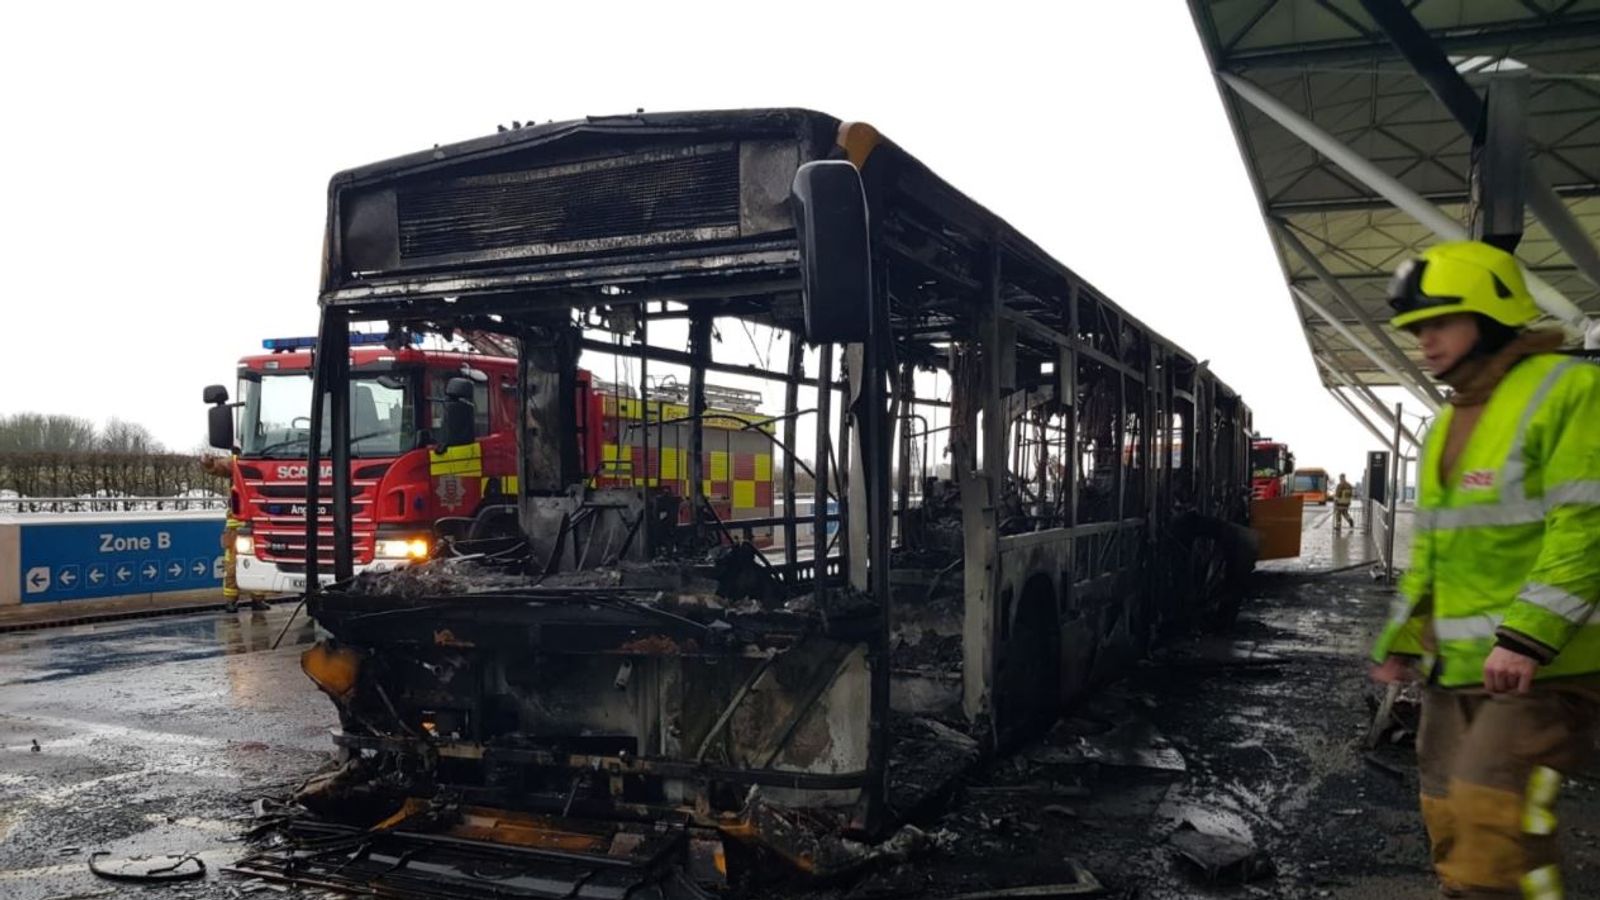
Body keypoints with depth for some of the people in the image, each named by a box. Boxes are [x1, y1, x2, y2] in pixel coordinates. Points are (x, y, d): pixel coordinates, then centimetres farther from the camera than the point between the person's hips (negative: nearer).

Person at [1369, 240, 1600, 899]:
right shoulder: (1445, 425, 17)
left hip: (1542, 664, -8)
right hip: (1454, 666, 8)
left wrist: (1528, 637, -25)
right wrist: (1401, 640, 17)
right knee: (1450, 822, 12)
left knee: (1491, 819, -15)